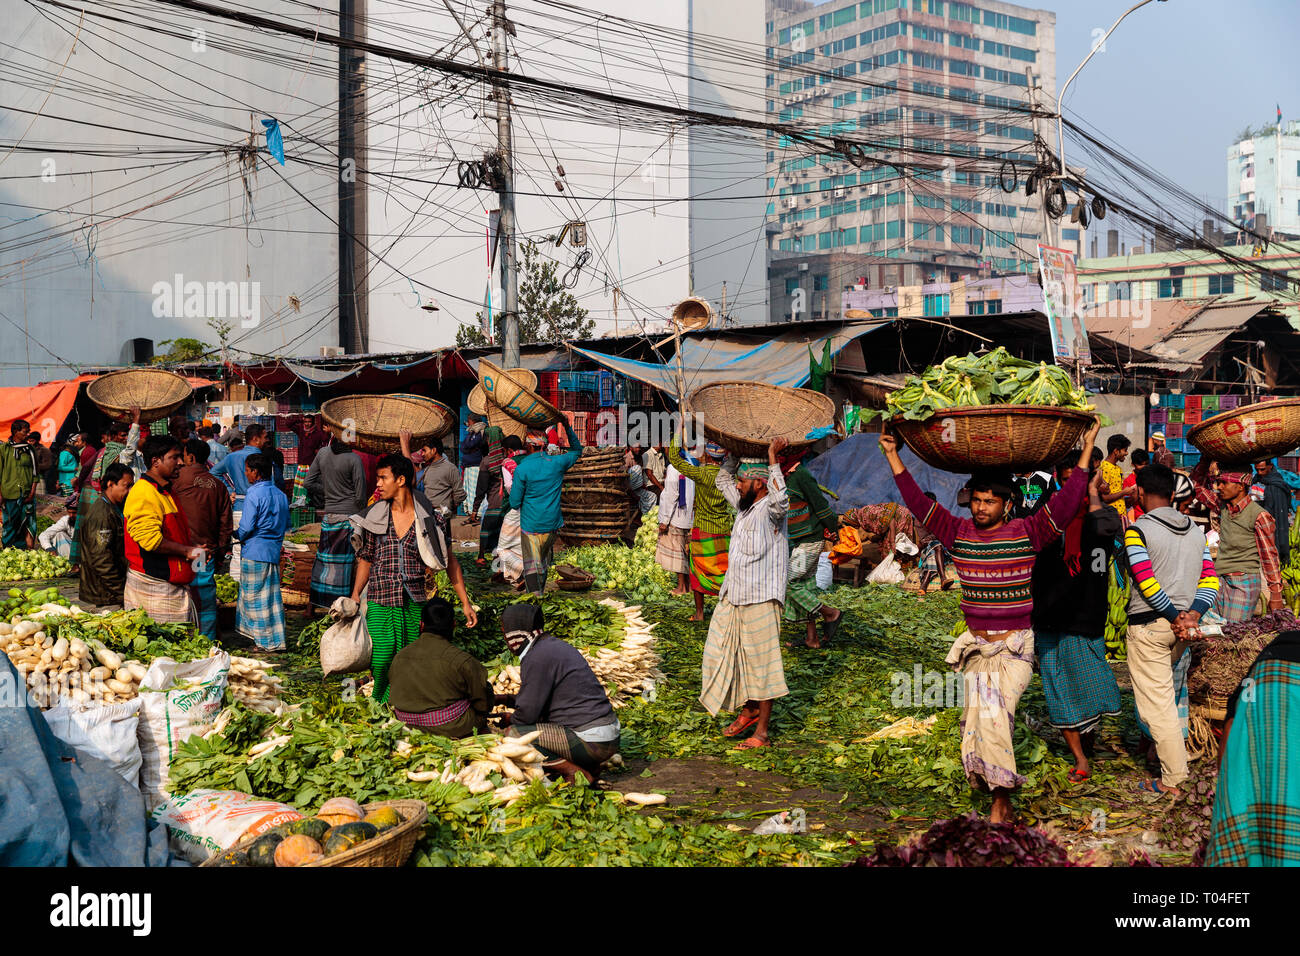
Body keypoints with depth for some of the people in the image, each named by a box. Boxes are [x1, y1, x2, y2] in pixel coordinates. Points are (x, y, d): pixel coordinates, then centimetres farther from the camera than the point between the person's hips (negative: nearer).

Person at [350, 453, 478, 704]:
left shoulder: (428, 517, 1)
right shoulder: (375, 516, 5)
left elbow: (450, 561, 7)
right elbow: (366, 559, 14)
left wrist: (465, 602, 6)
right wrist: (355, 594, 1)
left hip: (414, 603, -1)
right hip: (380, 601, 1)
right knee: (381, 661, -8)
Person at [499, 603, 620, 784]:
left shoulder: (537, 657, -15)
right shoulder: (556, 645, 15)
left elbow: (528, 713, -12)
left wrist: (509, 719, 9)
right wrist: (505, 699, 27)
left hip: (592, 742, -10)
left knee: (515, 734, -11)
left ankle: (575, 772, -11)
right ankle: (588, 767, 11)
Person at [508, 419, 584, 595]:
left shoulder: (521, 469, -15)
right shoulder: (557, 463, -4)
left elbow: (515, 503, -11)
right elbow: (577, 450, 18)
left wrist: (512, 492, 10)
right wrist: (568, 428, 14)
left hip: (530, 526, -4)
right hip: (552, 524, 4)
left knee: (532, 566, -1)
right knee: (545, 561, 22)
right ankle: (541, 591, 35)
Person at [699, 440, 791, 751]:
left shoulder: (770, 509, -12)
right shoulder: (744, 505, 13)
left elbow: (780, 501, -37)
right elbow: (722, 481, 30)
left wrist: (773, 460, -32)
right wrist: (734, 452, 16)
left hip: (761, 598, -9)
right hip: (733, 595, 9)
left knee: (761, 662, -1)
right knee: (722, 653, 13)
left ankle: (761, 731, 8)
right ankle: (748, 711, 30)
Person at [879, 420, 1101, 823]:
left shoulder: (1026, 533, -6)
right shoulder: (958, 533, 3)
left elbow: (1067, 501, -12)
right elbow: (917, 501, 5)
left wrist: (1086, 450, -13)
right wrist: (892, 455, 4)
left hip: (1015, 646, -4)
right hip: (976, 645, 4)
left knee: (994, 714, -19)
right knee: (977, 717, 2)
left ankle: (1000, 800, -8)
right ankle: (1000, 799, 17)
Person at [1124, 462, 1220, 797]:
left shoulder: (1137, 530, -11)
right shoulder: (1195, 530, 9)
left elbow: (1145, 581, -19)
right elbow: (1210, 577, 2)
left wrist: (1174, 616, -11)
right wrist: (1191, 615, -9)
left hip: (1149, 625, -7)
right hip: (1181, 625, 7)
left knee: (1157, 701, -1)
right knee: (1163, 690, 28)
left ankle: (1173, 780, 2)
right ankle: (1165, 746, 39)